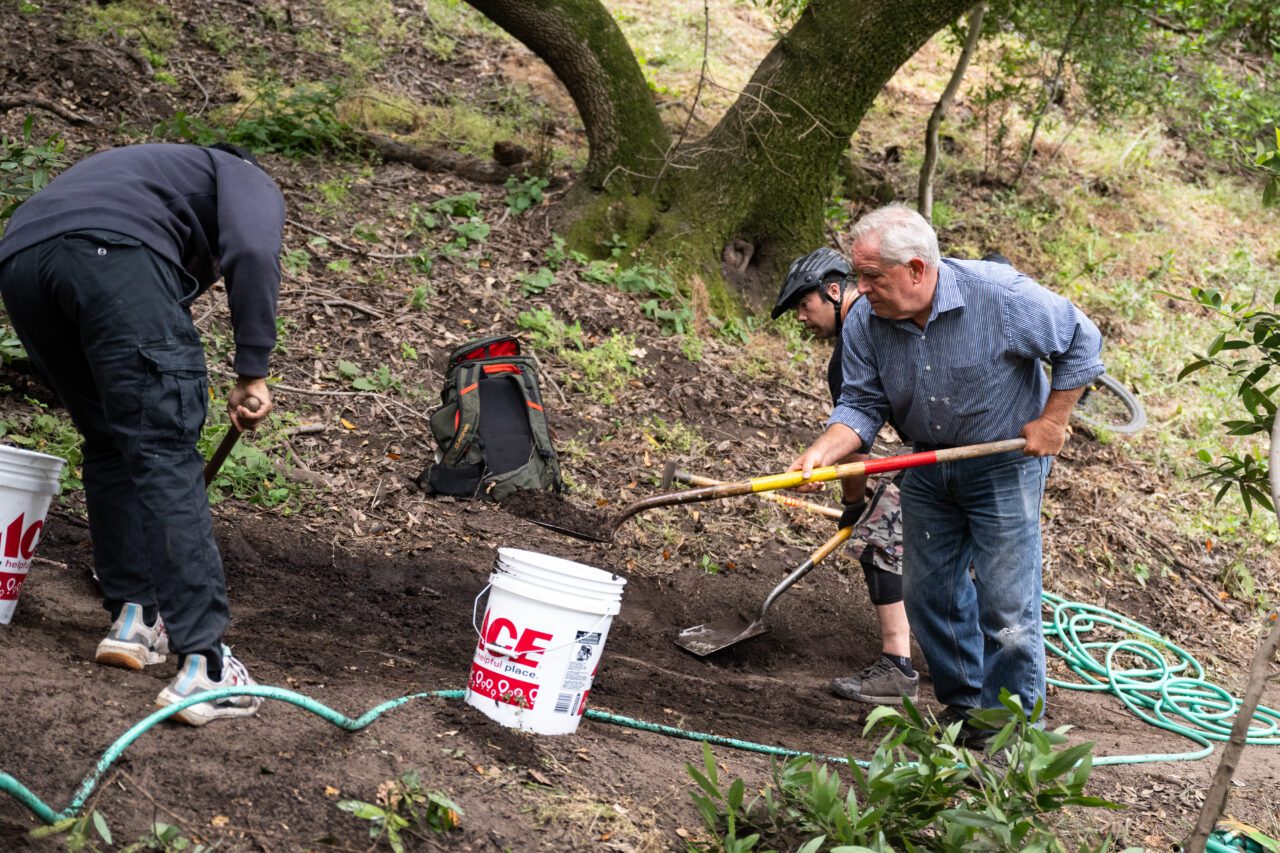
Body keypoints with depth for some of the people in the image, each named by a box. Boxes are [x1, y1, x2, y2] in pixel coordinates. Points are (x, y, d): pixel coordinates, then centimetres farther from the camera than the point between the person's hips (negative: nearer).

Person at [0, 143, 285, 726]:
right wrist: (252, 372, 1)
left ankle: (134, 619, 19)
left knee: (111, 444, 22)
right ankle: (203, 665, -9)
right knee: (165, 451, -5)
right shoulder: (249, 182, 27)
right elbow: (251, 254, -1)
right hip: (113, 254, -6)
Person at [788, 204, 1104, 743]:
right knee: (929, 595, 10)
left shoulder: (999, 295, -25)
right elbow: (862, 405, -9)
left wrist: (1053, 421, -12)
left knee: (1006, 604, -6)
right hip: (929, 465, 5)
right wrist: (822, 452, -27)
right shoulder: (864, 321, -13)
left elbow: (1081, 340, -12)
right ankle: (963, 708, 28)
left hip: (1005, 463, -5)